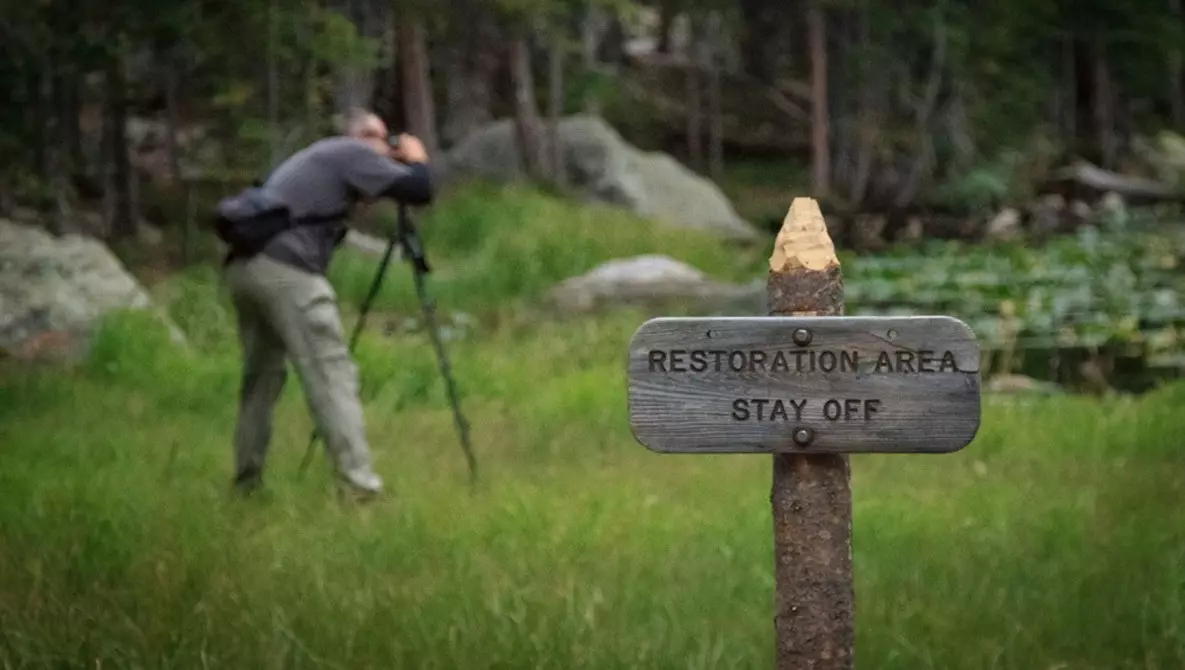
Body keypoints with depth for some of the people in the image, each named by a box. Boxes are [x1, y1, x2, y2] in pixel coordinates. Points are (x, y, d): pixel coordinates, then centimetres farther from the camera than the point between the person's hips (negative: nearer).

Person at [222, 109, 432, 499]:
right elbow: (418, 191, -1)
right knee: (331, 374, -9)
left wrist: (360, 198, 32)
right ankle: (360, 486, -15)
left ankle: (246, 482, 21)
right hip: (285, 270, -8)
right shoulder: (354, 153, 7)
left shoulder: (316, 156, 30)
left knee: (262, 375, 19)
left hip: (242, 265, 8)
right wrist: (415, 159, 19)